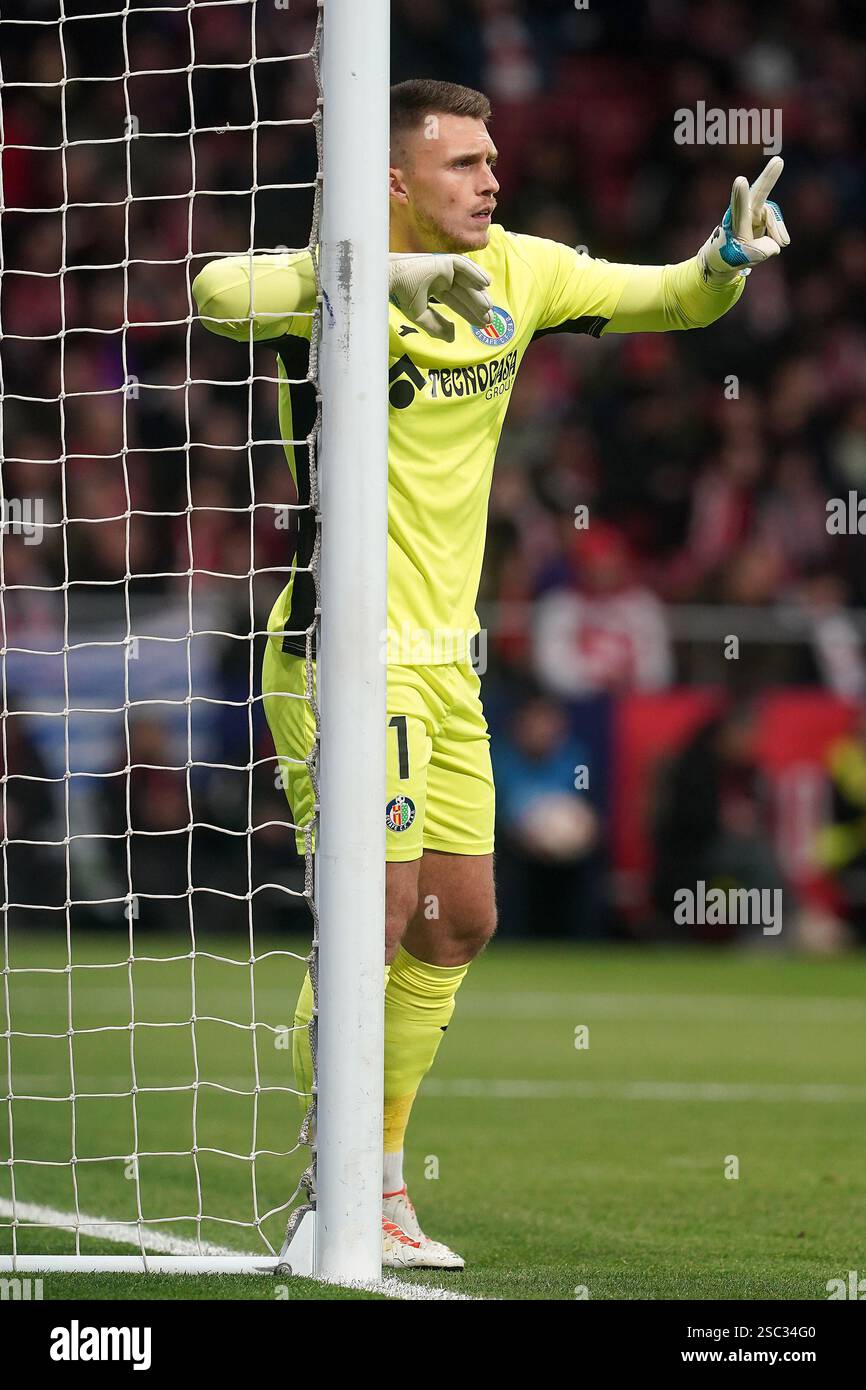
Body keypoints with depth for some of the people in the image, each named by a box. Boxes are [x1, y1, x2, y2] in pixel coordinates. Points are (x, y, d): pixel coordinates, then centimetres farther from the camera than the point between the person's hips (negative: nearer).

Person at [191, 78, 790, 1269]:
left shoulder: (516, 271, 4)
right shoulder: (342, 286, -16)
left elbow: (667, 300, 13)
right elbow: (219, 293, -37)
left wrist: (728, 259, -9)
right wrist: (382, 273, -46)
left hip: (444, 657, 8)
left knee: (459, 924, 11)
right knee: (376, 918, -10)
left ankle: (383, 1180, 23)